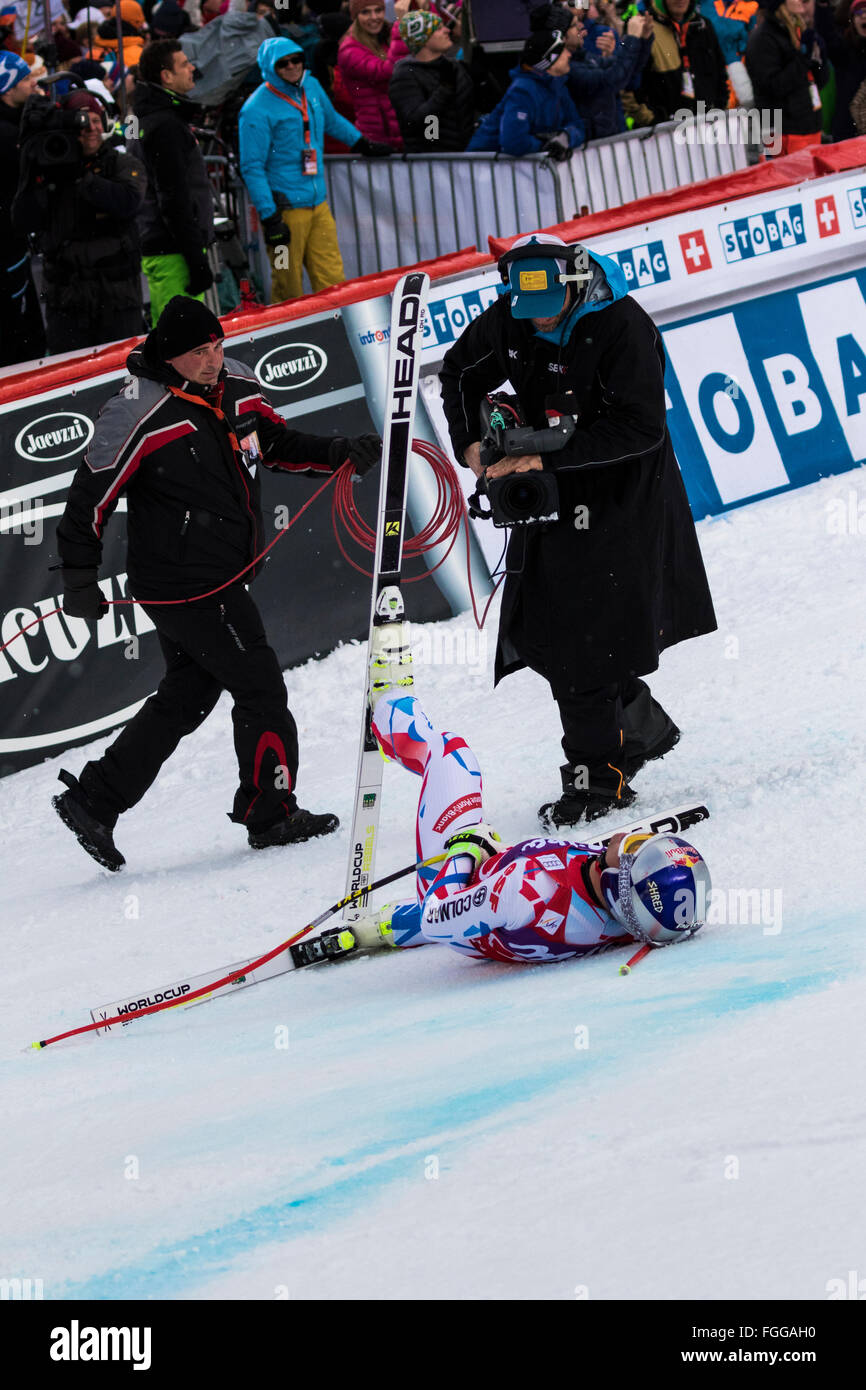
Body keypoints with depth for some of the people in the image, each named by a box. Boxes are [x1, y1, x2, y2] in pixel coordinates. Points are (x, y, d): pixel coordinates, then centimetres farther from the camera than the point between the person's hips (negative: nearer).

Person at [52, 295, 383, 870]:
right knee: (261, 689, -2)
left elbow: (279, 444, 19)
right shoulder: (142, 417, -21)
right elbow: (90, 496, -15)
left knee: (186, 698, 17)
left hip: (222, 578, 9)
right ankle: (271, 815, 13)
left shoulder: (238, 387, 3)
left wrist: (341, 454, 2)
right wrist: (80, 580, -13)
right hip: (189, 589, -9)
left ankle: (94, 800, 22)